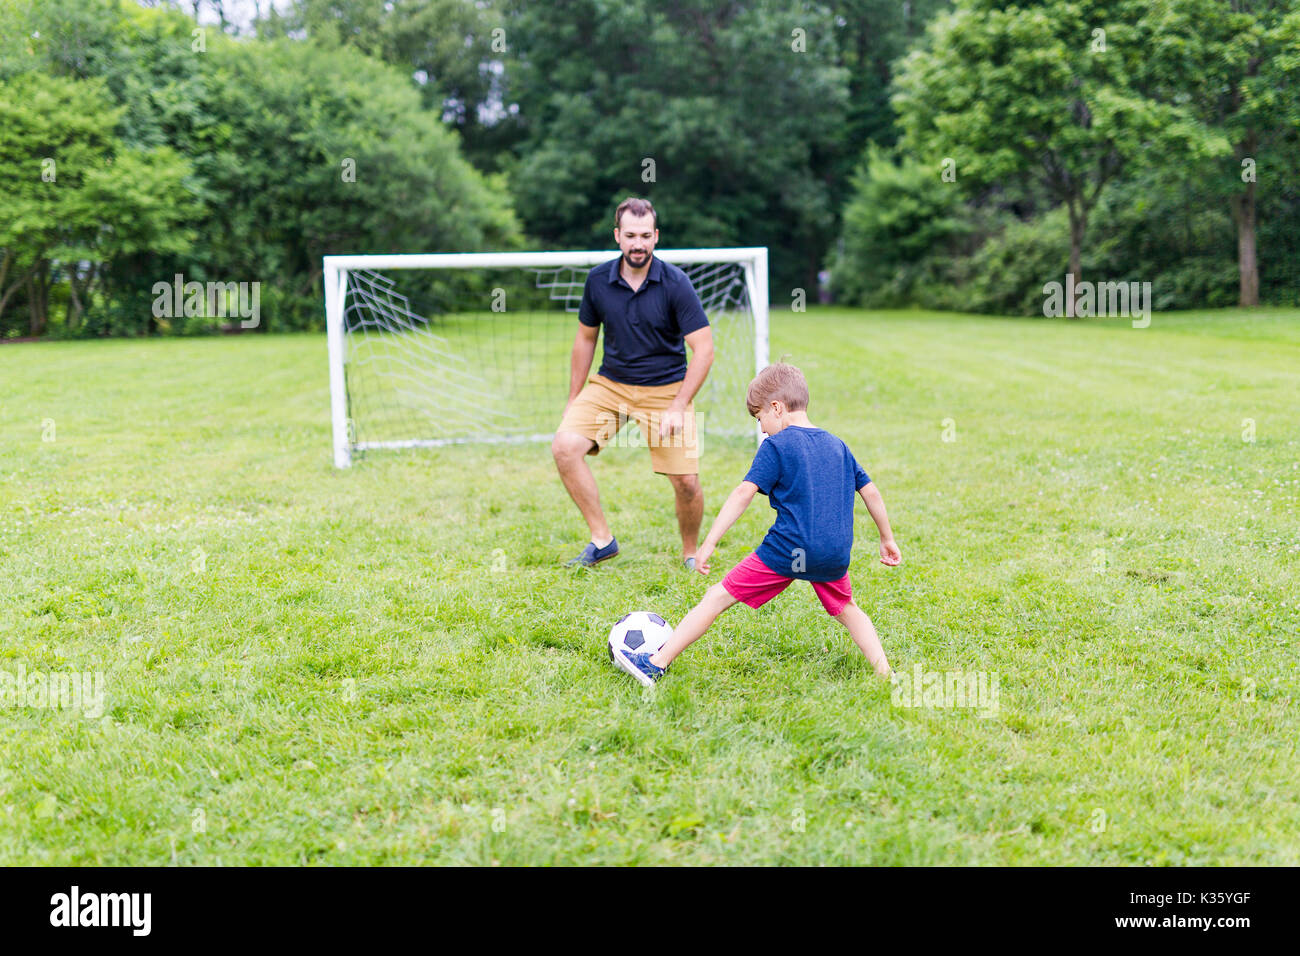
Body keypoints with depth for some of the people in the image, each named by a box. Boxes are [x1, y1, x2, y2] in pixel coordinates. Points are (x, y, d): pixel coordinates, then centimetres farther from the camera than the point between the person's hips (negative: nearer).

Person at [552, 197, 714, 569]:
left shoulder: (675, 284, -13)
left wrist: (677, 407, -19)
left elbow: (703, 349, -13)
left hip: (666, 388, -3)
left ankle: (690, 553, 16)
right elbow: (586, 338, 11)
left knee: (686, 482, -13)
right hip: (610, 383, 3)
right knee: (564, 447, -18)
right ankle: (602, 539, -5)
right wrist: (574, 399, 12)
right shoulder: (598, 280, -4)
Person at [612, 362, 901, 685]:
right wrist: (887, 539, 32)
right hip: (835, 553, 5)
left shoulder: (777, 445, -2)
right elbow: (870, 492, 20)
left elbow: (743, 493, -10)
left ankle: (655, 665, 0)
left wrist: (709, 543, -12)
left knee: (718, 596, 0)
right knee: (847, 611, 29)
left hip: (788, 550, -5)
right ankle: (886, 676, 20)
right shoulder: (838, 446, 16)